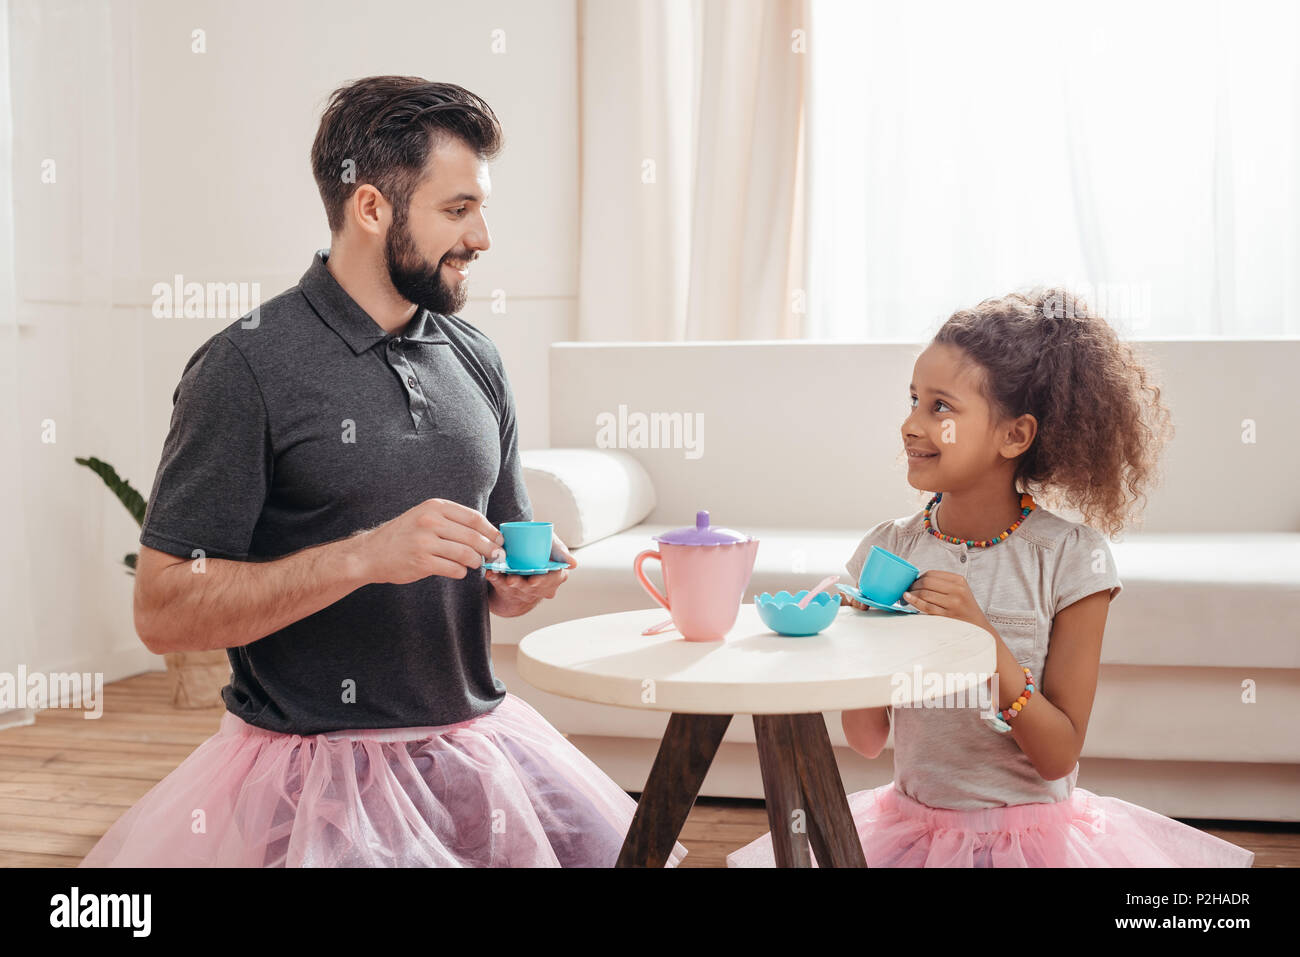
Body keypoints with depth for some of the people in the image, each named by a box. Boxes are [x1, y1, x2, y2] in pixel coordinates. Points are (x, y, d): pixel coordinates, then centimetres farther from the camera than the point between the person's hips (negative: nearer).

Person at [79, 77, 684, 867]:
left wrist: (520, 584, -6)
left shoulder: (477, 364, 7)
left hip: (476, 738, 6)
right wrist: (364, 556, -24)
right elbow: (164, 610, -15)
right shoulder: (247, 367, -11)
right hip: (316, 768, -5)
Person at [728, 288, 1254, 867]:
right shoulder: (885, 550, -1)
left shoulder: (1070, 557, -10)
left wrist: (983, 636, -22)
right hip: (913, 826, 3)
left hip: (1033, 832, -2)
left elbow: (1058, 758, -11)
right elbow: (867, 741, 2)